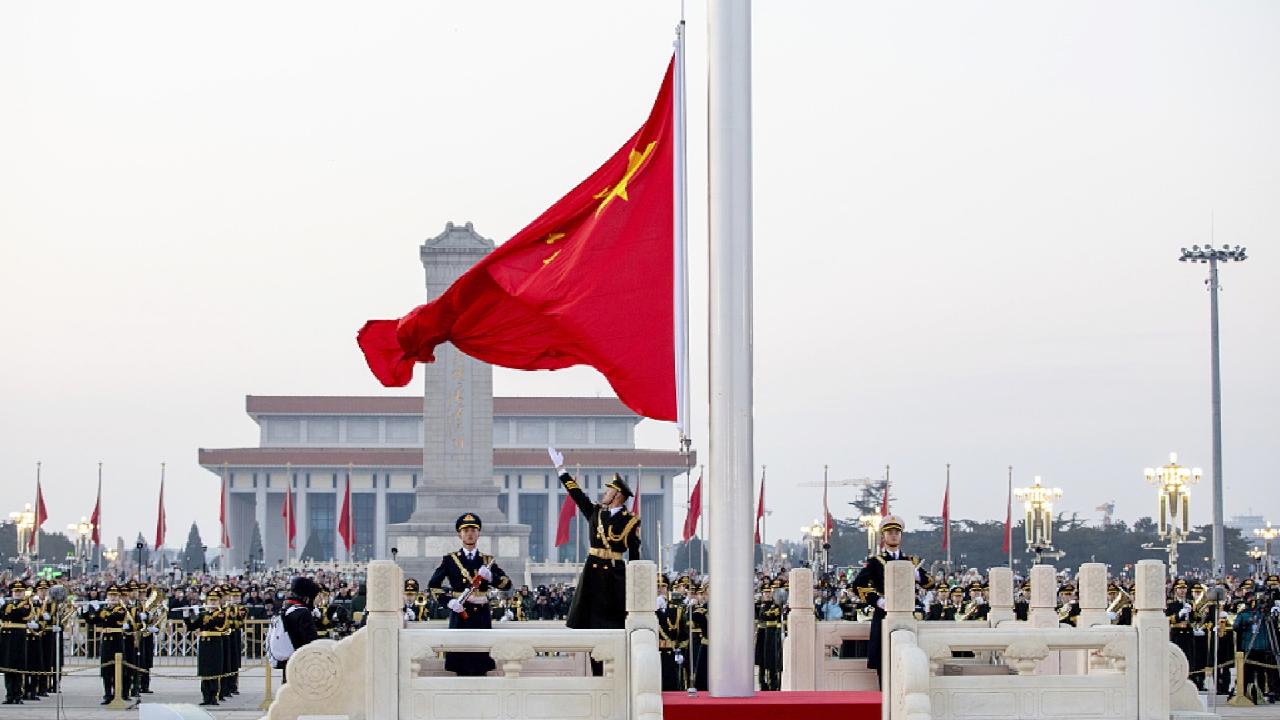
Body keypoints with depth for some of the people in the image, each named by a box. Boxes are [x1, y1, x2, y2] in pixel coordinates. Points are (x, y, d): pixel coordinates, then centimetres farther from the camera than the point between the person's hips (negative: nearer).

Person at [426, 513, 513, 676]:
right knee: (461, 666, -5)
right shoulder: (450, 560, 8)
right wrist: (449, 601, -12)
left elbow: (507, 584, 4)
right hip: (459, 614, -1)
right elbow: (433, 585, 4)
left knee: (480, 665, -1)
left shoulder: (487, 560, 13)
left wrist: (490, 576, -16)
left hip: (482, 615, 1)